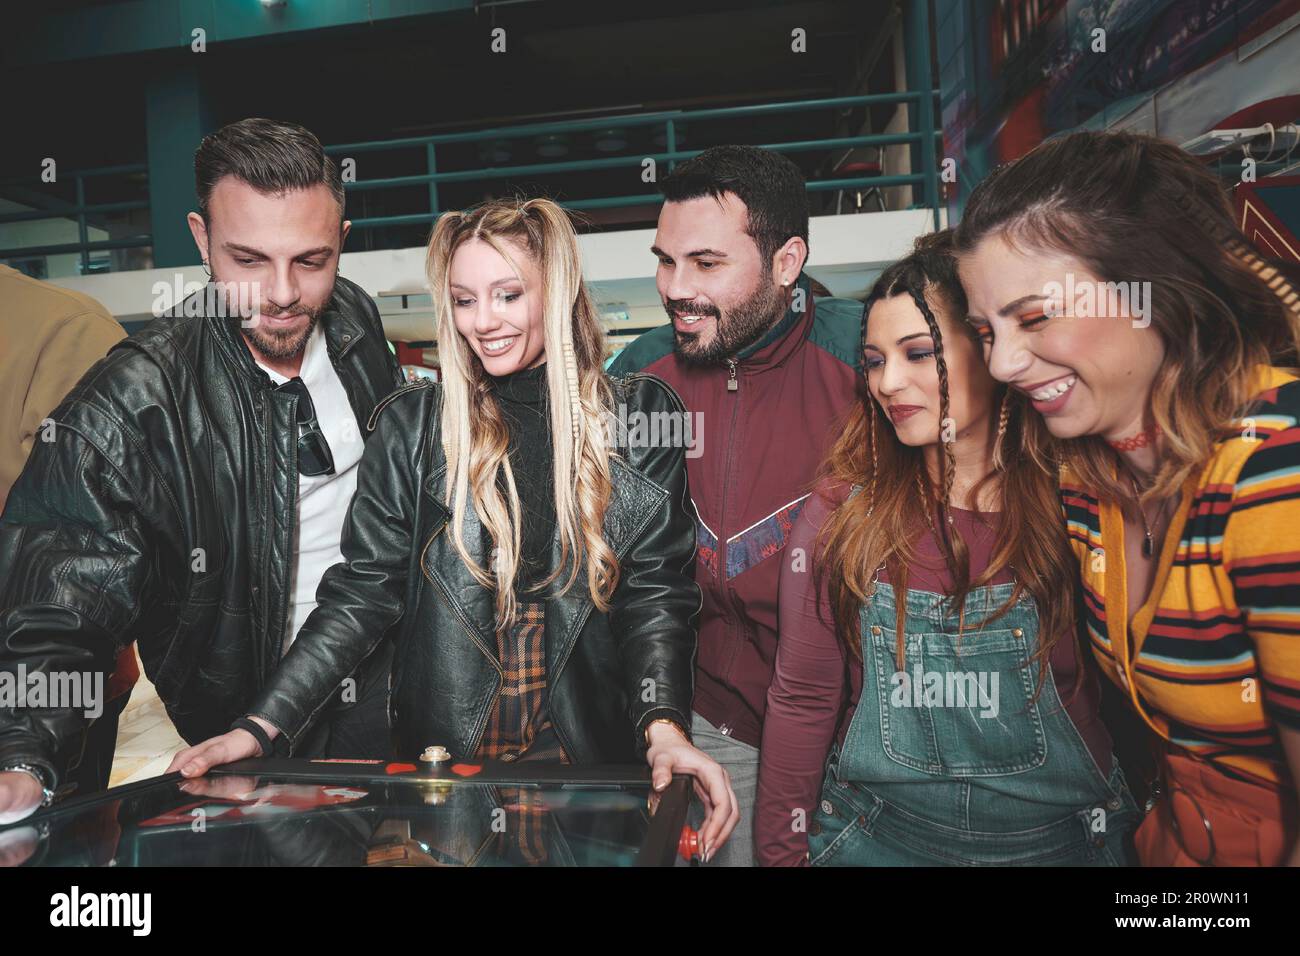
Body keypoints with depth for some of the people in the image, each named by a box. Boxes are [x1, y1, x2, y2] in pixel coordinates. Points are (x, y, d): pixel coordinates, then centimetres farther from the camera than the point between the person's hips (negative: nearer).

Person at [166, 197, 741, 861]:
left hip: (594, 747, 0)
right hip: (445, 744, 1)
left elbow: (656, 591, -6)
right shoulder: (411, 426, -1)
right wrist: (263, 726, -12)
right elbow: (362, 591, -2)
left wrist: (663, 724, -20)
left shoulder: (640, 416, -3)